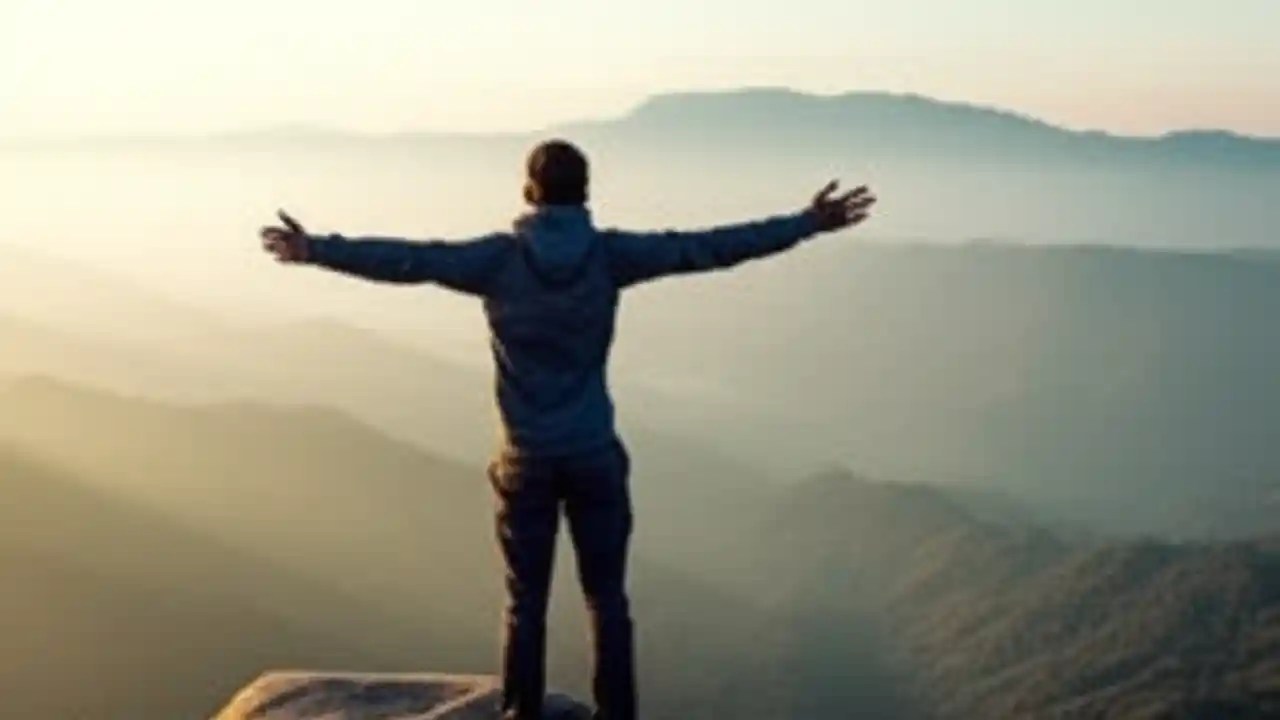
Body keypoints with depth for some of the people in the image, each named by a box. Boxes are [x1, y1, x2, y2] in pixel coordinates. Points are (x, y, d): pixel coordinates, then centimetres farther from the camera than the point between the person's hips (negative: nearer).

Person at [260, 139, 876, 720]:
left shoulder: (499, 258, -6)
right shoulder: (610, 255, -5)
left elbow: (405, 260, -7)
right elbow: (705, 248, -6)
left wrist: (315, 249, 3)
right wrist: (808, 224, -1)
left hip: (526, 459, 0)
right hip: (594, 456, 0)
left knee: (525, 603, 10)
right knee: (607, 600, 9)